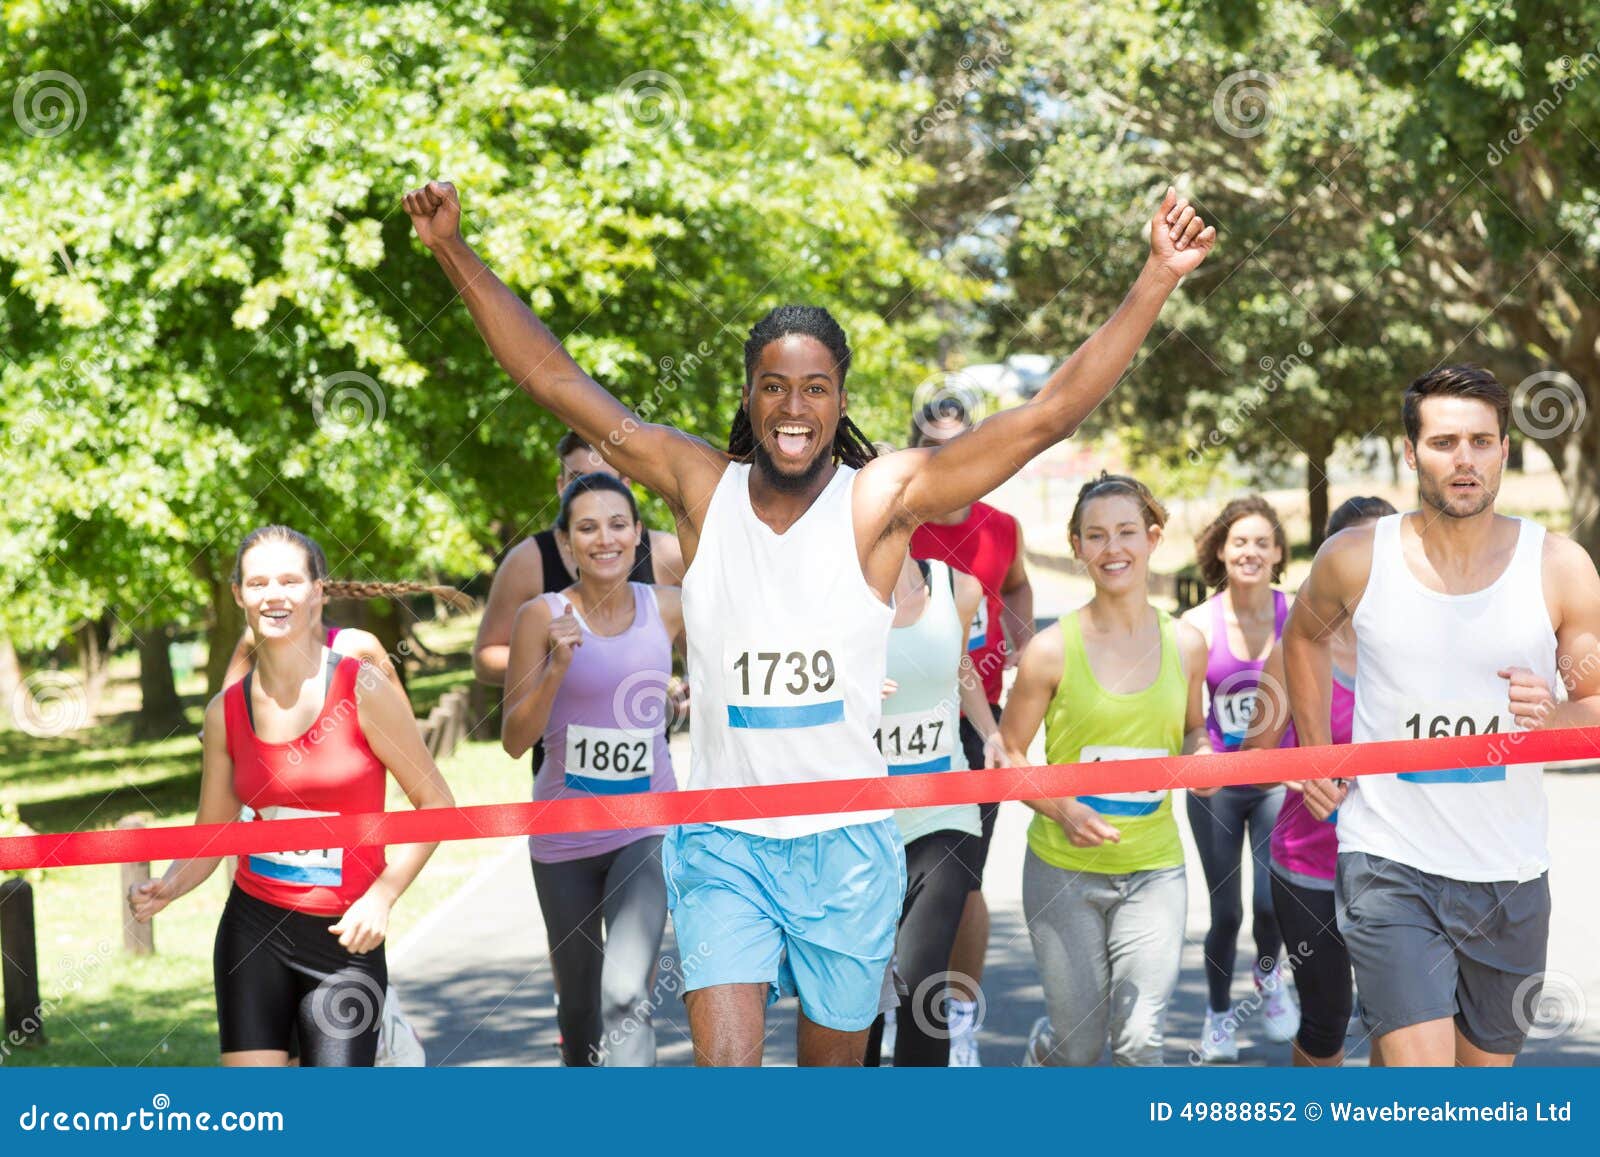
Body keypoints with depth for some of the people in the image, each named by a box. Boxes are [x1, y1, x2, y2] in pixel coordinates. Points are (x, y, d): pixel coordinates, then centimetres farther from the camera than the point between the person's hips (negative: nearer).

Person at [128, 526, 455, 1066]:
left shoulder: (362, 690, -8)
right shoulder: (227, 711, 3)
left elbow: (436, 803, -4)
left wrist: (381, 895, -12)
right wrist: (166, 888, -9)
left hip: (347, 939, -3)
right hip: (254, 926, 3)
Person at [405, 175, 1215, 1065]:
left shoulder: (882, 499, -6)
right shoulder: (701, 486, -1)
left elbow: (1050, 414, -11)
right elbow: (556, 381, 2)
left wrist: (1159, 279, -15)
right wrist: (457, 254, -1)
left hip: (847, 844, 0)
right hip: (721, 841, 0)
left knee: (835, 1060, 13)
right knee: (724, 1062, -13)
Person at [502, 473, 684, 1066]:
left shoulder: (668, 610, -2)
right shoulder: (542, 616, -8)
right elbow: (515, 740, -10)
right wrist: (557, 665, -23)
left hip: (647, 825, -1)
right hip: (564, 835, 1)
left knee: (626, 993, -20)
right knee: (579, 1003, 15)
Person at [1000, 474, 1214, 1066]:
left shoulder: (1186, 644, 3)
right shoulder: (1053, 649, -8)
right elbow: (1008, 754, -2)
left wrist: (1202, 757, -5)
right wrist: (1063, 810, -19)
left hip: (1154, 869, 2)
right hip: (1064, 868, -2)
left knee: (1140, 1041, -11)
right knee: (1078, 1045, 7)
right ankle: (1041, 1048, 43)